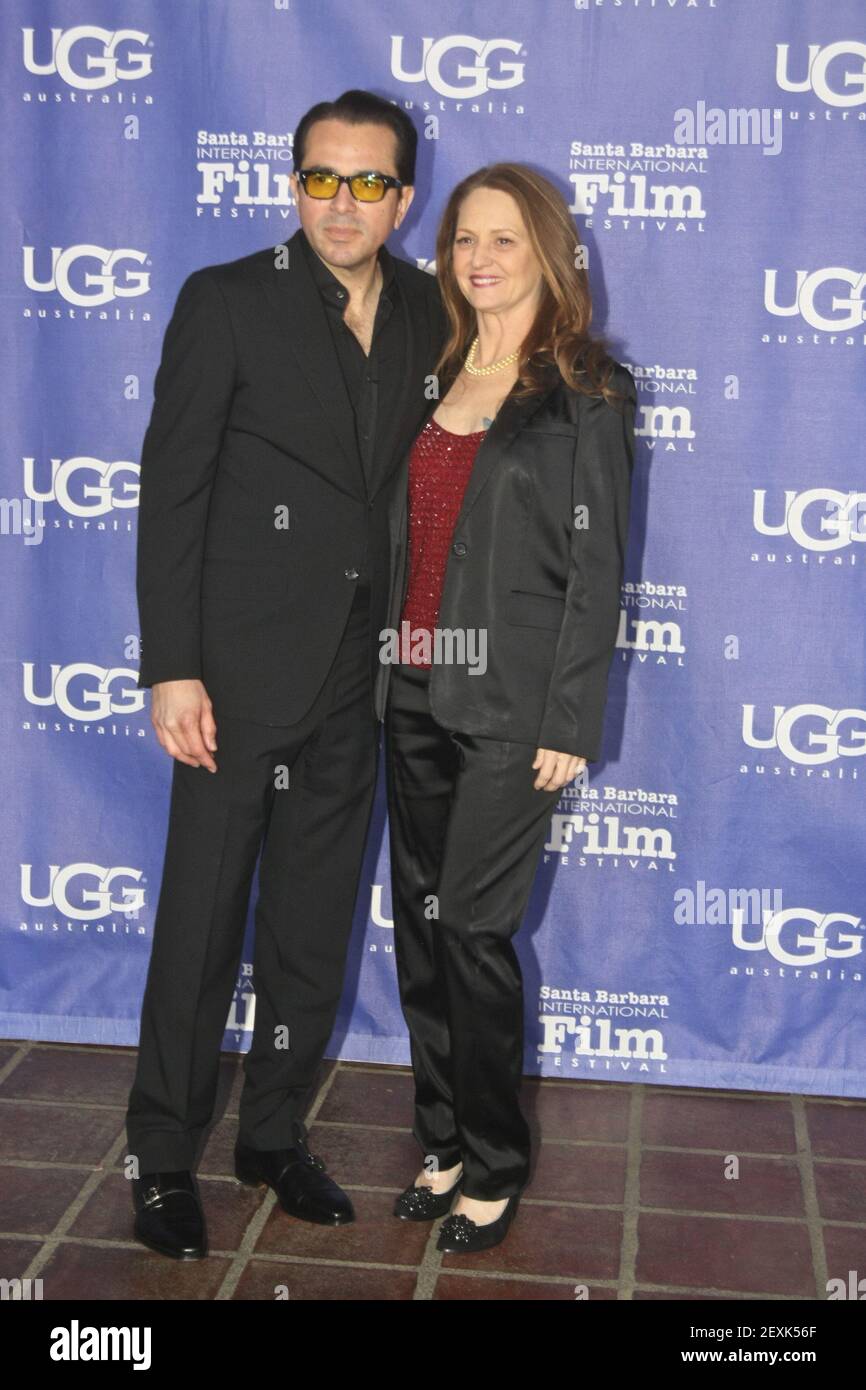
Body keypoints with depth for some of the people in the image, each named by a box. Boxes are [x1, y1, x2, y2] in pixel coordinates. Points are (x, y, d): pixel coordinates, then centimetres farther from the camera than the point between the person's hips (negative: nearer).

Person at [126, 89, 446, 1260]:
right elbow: (172, 491, -9)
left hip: (358, 675, 4)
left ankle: (276, 1132, 31)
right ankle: (163, 1158, 22)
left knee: (316, 920, 14)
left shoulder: (430, 313, 7)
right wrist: (172, 668, -13)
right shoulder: (226, 302, -6)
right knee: (203, 914, 4)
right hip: (243, 668, -4)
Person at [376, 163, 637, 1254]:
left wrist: (570, 722, -12)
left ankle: (493, 1168, 16)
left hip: (510, 702, -6)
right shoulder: (436, 373, 13)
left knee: (471, 927, -2)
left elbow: (595, 566, -8)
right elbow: (409, 536, 13)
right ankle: (445, 1143, 26)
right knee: (419, 922, 10)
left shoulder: (585, 389, -4)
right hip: (416, 691, 6)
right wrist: (389, 662, 6)